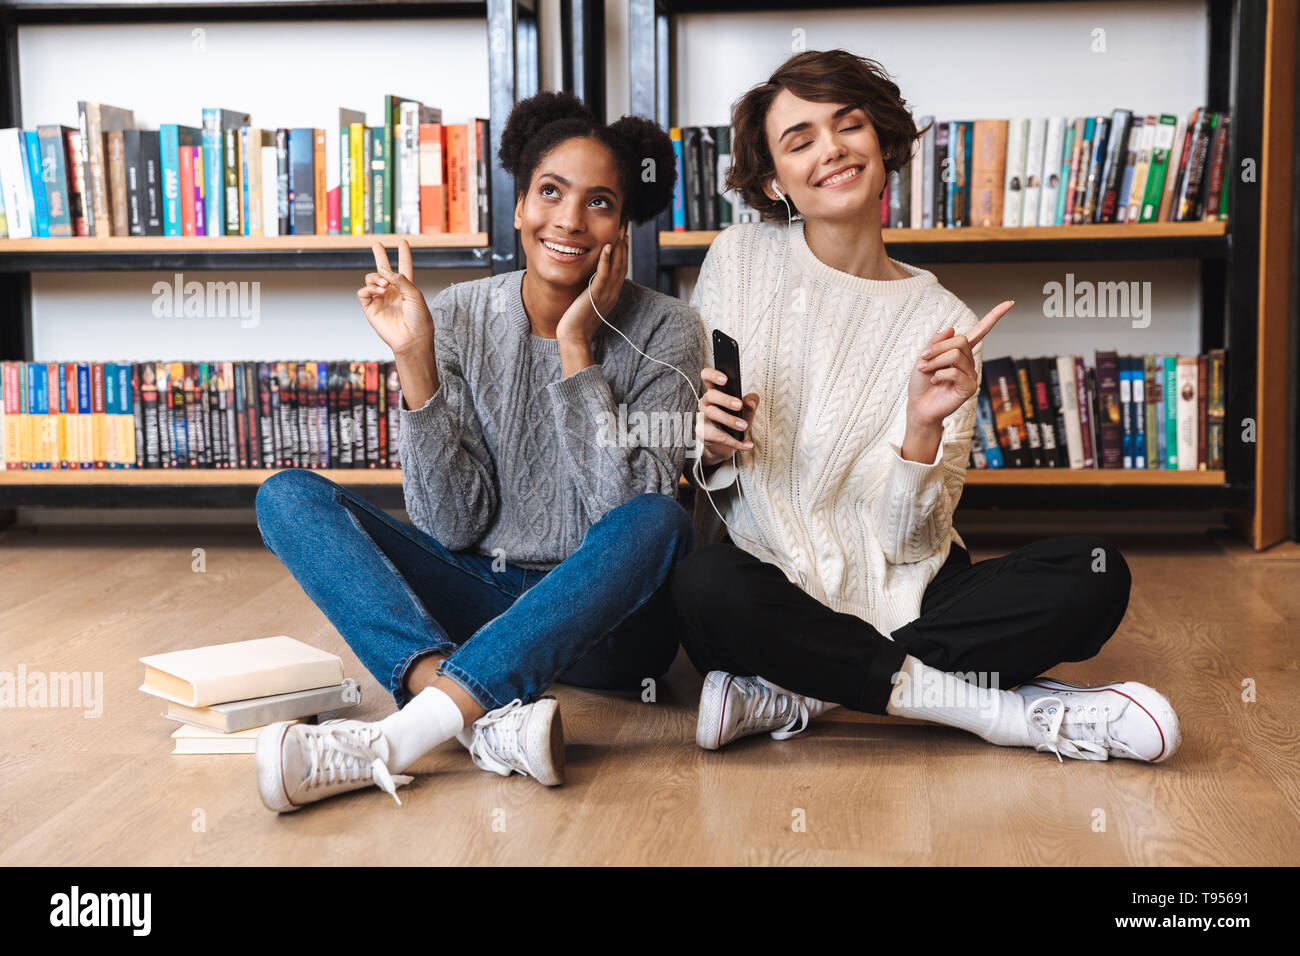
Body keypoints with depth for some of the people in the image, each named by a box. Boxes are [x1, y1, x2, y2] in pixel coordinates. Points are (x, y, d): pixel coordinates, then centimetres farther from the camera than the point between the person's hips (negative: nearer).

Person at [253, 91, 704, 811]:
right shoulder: (461, 319, -2)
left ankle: (394, 738, -37)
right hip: (483, 602, 2)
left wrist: (577, 350, -19)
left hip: (603, 618, -2)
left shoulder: (664, 331, -6)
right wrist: (415, 361, -17)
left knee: (659, 520, -34)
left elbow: (629, 510, -17)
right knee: (288, 497, -15)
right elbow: (453, 525, -8)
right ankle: (490, 719, -37)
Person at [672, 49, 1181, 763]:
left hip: (900, 592, 2)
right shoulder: (737, 262, 2)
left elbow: (910, 538, -4)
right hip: (771, 583, -1)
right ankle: (1013, 708, -21)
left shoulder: (944, 324, 1)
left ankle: (803, 694, -21)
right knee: (706, 586, -36)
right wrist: (711, 443, -16)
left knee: (1095, 576, -21)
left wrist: (923, 428, -21)